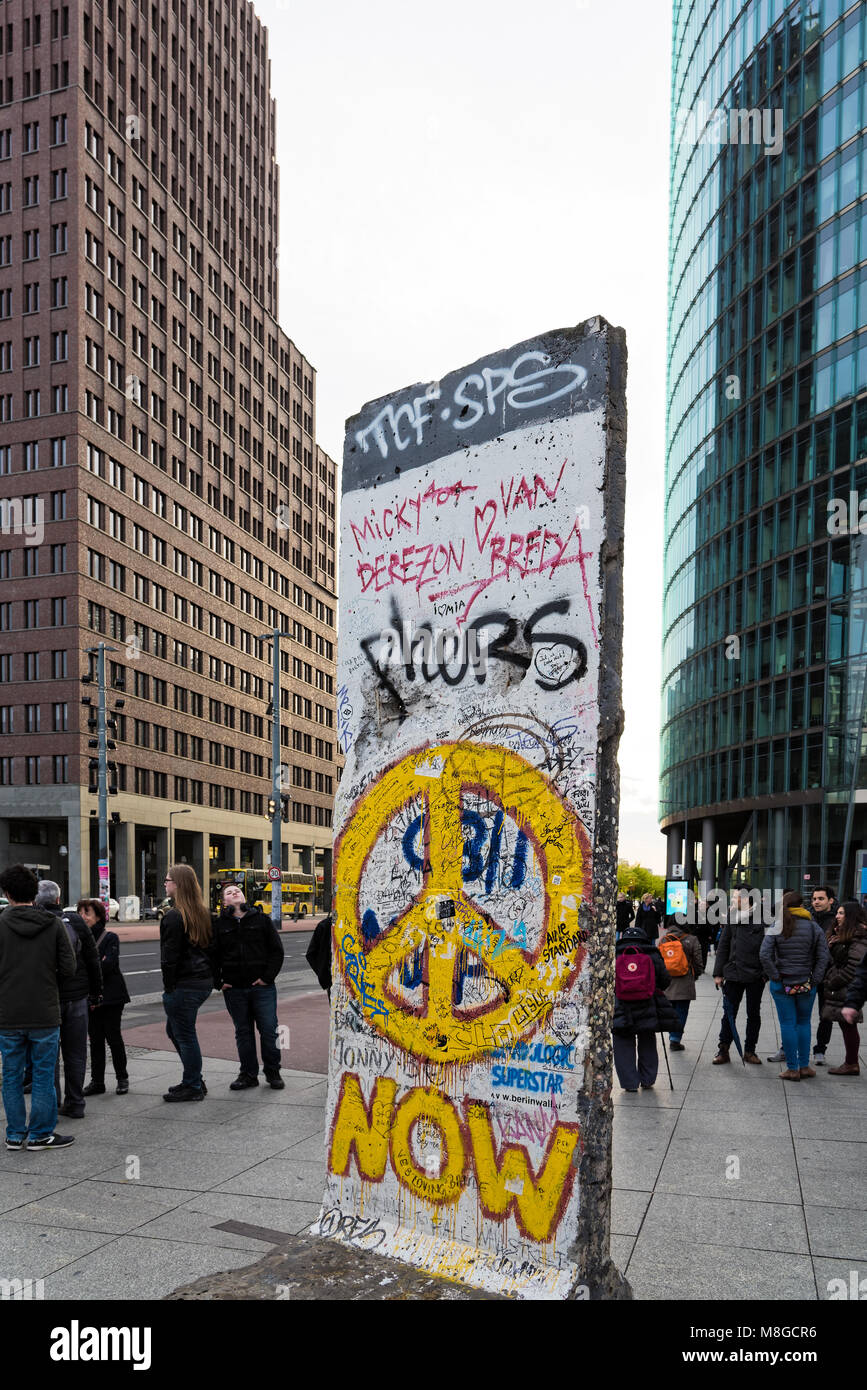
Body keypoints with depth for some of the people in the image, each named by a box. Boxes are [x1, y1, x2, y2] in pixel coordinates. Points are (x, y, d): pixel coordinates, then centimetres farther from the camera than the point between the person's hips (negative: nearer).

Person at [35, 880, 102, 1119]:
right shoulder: (75, 921, 0)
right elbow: (93, 961, 4)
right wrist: (95, 994, 12)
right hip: (76, 998, 2)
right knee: (75, 1054, 10)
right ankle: (75, 1105, 14)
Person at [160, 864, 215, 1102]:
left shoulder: (174, 916, -16)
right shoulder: (202, 913, 10)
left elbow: (169, 957, -17)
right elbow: (209, 947, 14)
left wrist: (168, 987, -11)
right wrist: (211, 978, 16)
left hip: (184, 985, -9)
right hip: (204, 981, 9)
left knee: (184, 1034, 2)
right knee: (174, 1029, 20)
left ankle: (193, 1087, 11)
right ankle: (195, 1081, 25)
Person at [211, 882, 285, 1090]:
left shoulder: (262, 920, 3)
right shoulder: (219, 924, 5)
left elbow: (277, 950, 3)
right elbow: (213, 955, 8)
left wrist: (268, 976, -6)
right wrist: (218, 982, 0)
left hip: (262, 987, -1)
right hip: (234, 989, 1)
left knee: (269, 1030, -1)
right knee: (243, 1032, 9)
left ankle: (272, 1072, 15)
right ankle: (248, 1074, 19)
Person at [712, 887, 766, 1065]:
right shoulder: (732, 918, 3)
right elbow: (723, 946, 7)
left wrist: (767, 972, -11)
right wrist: (718, 973, 5)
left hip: (756, 976, -1)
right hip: (733, 973, 1)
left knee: (754, 1015, 11)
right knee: (729, 1014, 6)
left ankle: (750, 1050, 24)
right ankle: (723, 1050, 15)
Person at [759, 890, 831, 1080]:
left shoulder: (775, 929, -6)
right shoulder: (814, 928, -3)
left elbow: (764, 955, -15)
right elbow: (824, 957, -6)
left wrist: (775, 977, -7)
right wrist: (814, 980, -3)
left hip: (782, 984, -1)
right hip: (806, 984, 1)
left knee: (787, 1024, 5)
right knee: (803, 1023, 16)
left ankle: (792, 1069, 9)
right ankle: (804, 1066, 19)